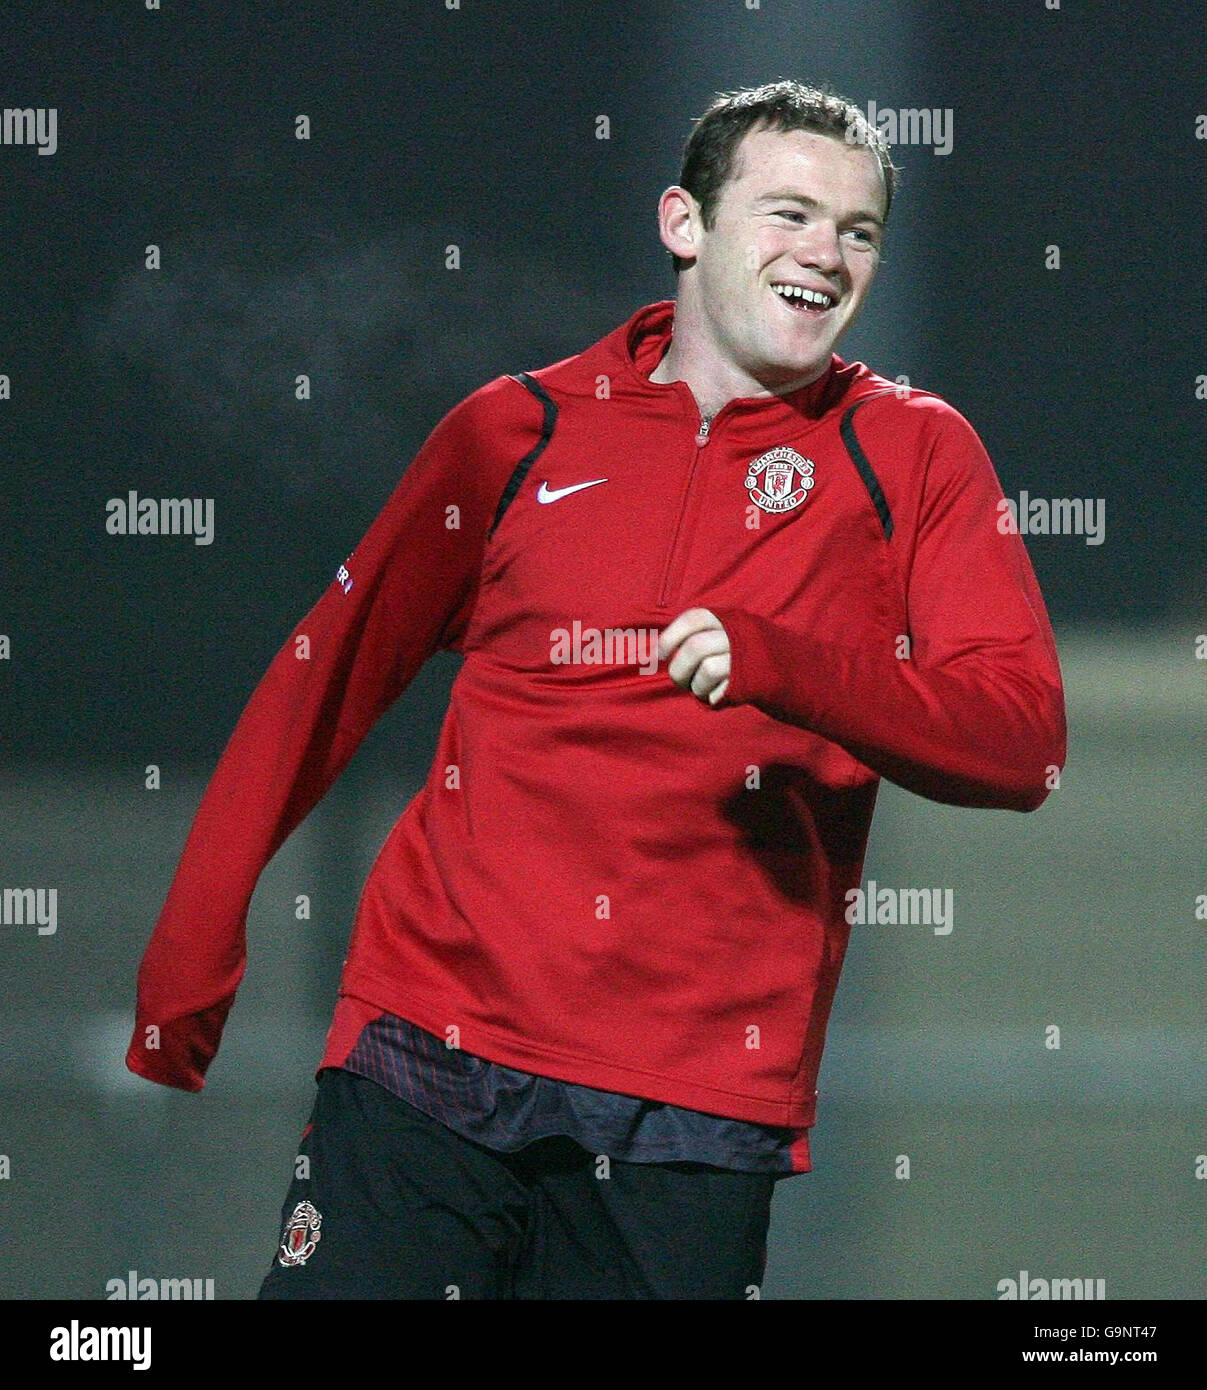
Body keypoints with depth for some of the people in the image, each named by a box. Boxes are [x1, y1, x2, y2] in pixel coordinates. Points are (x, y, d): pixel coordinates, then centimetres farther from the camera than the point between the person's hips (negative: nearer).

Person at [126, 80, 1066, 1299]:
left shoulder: (913, 457, 7)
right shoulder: (518, 430, 10)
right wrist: (197, 936, 13)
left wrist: (785, 666, -20)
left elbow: (1023, 742, -4)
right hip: (433, 1049, 0)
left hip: (701, 1101, 0)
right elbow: (330, 671, 17)